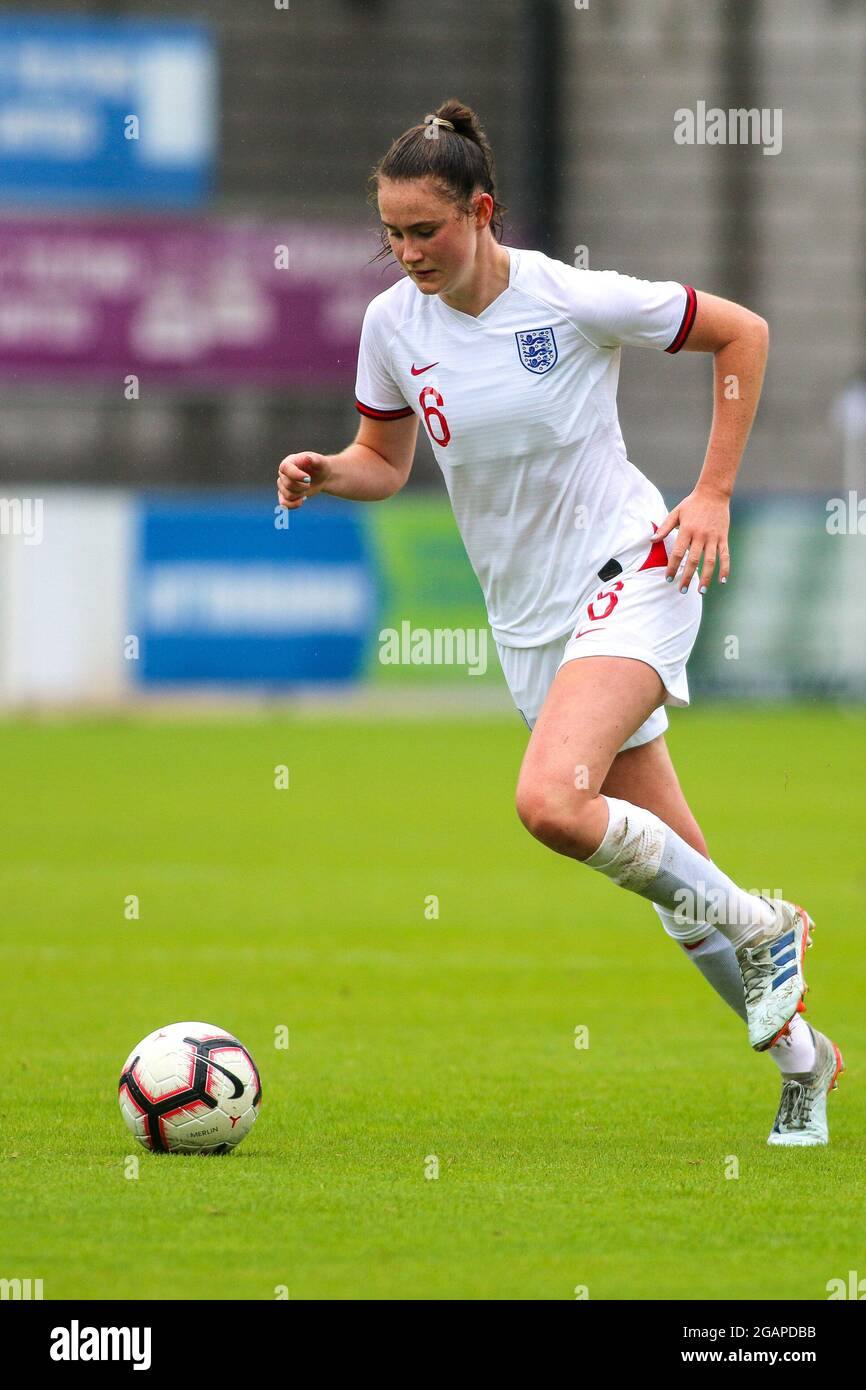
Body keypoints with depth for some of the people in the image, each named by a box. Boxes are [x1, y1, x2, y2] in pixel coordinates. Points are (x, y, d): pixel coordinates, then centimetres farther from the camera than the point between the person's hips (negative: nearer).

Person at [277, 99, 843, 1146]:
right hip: (528, 618, 6)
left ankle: (760, 924, -8)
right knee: (672, 870, 8)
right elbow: (385, 463, 12)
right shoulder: (394, 325, -2)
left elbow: (742, 333, -4)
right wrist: (327, 473, -11)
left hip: (630, 574, -5)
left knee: (551, 802, -29)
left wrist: (714, 493, -7)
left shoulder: (575, 299, -16)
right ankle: (797, 1052, 27)